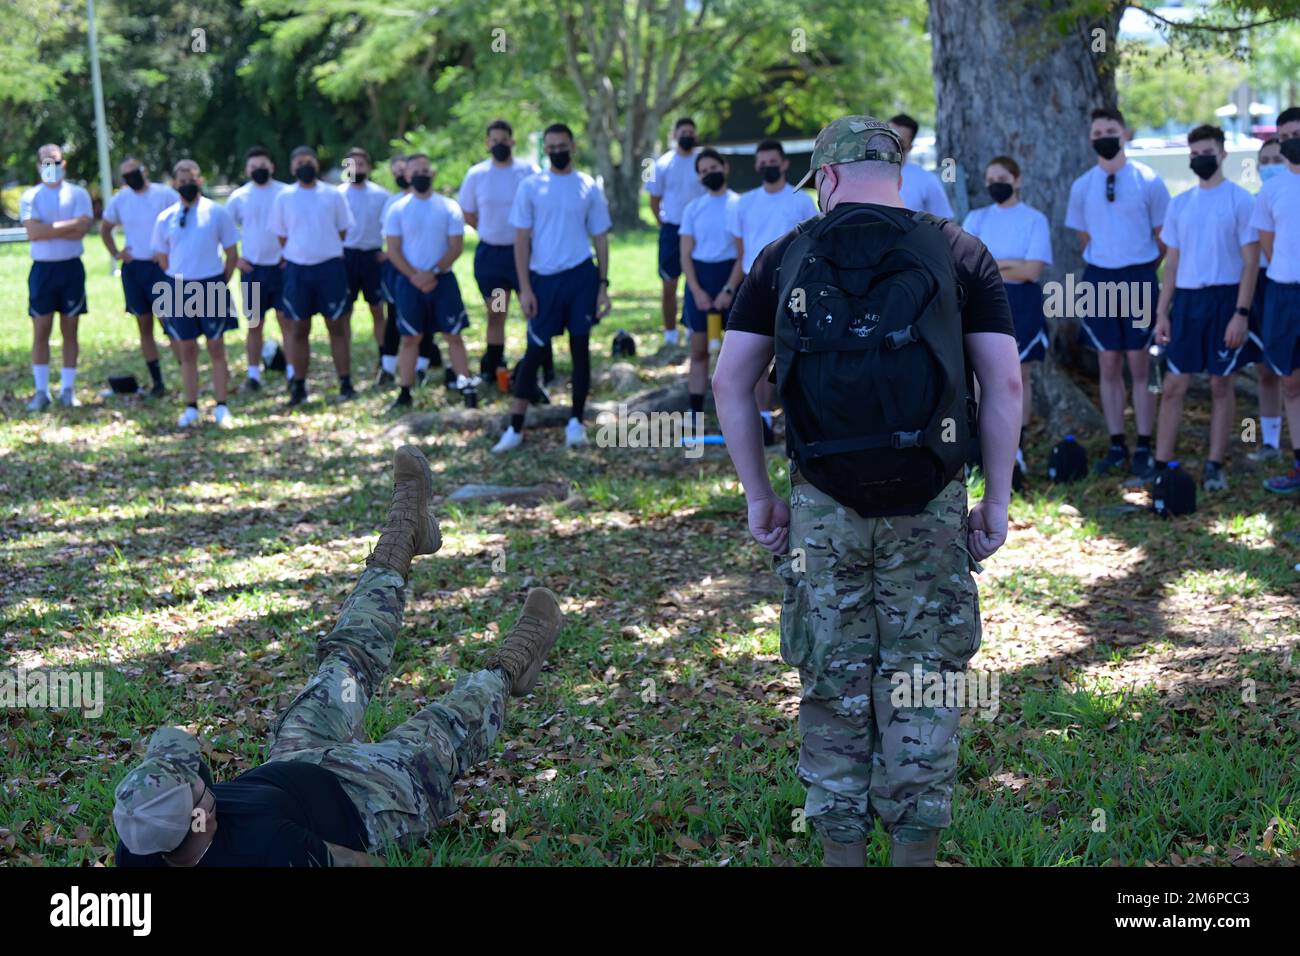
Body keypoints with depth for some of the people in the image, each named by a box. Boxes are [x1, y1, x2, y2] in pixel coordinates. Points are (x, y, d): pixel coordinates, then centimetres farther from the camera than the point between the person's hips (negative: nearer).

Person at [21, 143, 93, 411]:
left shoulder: (78, 194, 3)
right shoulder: (30, 197, 2)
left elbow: (82, 229, -12)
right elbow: (33, 233, -13)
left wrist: (48, 230, -11)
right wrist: (68, 225, -12)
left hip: (71, 268, 0)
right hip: (42, 269, 0)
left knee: (69, 330, 5)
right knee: (41, 331, 0)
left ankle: (68, 389, 10)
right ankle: (41, 391, 4)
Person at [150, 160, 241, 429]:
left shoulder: (217, 212, -1)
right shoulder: (165, 218, 4)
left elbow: (232, 252, 4)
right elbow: (162, 258, 13)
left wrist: (222, 283, 2)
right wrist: (178, 282, 10)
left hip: (212, 286, -2)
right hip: (178, 288, 2)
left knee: (216, 348, 1)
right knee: (186, 351, 6)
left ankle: (221, 408, 6)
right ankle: (191, 408, 13)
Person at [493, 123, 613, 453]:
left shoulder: (589, 187, 4)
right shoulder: (530, 186, 1)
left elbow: (600, 238, 8)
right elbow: (521, 239, 1)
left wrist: (603, 285, 2)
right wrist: (524, 288, -5)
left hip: (581, 276, 1)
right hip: (544, 278, -1)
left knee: (580, 347, 5)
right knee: (534, 352, 1)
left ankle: (576, 422, 15)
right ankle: (515, 428, 3)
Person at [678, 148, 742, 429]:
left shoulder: (740, 205, -3)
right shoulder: (693, 208, 7)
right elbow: (686, 254, 5)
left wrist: (729, 290, -15)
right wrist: (697, 291, -7)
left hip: (731, 274, -3)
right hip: (699, 277, 3)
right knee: (699, 350, 6)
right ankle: (695, 414, 9)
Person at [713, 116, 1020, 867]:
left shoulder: (787, 256, 5)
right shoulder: (960, 253, 4)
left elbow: (730, 383, 3)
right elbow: (1005, 385, -1)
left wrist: (759, 494, 10)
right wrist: (998, 499, 5)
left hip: (822, 505, 1)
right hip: (931, 505, 0)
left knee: (833, 692, 10)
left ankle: (842, 849, 17)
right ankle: (916, 848, 14)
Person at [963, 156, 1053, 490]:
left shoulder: (1034, 219, 1)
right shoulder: (978, 218, 8)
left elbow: (1032, 270, -11)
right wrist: (1009, 264, -13)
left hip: (1022, 306, -2)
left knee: (1020, 378, 5)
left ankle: (1016, 453, 11)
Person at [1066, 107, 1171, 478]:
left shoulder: (1148, 180, -4)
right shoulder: (1082, 186, 4)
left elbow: (1163, 235, 3)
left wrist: (1142, 267, 6)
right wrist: (1104, 264, 13)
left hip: (1139, 278, -3)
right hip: (1099, 278, 3)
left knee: (1139, 365, 0)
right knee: (1109, 365, 7)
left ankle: (1144, 448, 5)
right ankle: (1116, 445, 14)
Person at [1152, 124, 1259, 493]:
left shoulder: (1240, 200, -3)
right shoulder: (1180, 203, 11)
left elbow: (1251, 262, -6)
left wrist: (1241, 313, -14)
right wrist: (1162, 312, 7)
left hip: (1225, 297, -4)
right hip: (1186, 299, 4)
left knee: (1221, 383, 2)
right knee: (1173, 385, 3)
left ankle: (1214, 466, 8)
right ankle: (1161, 463, 7)